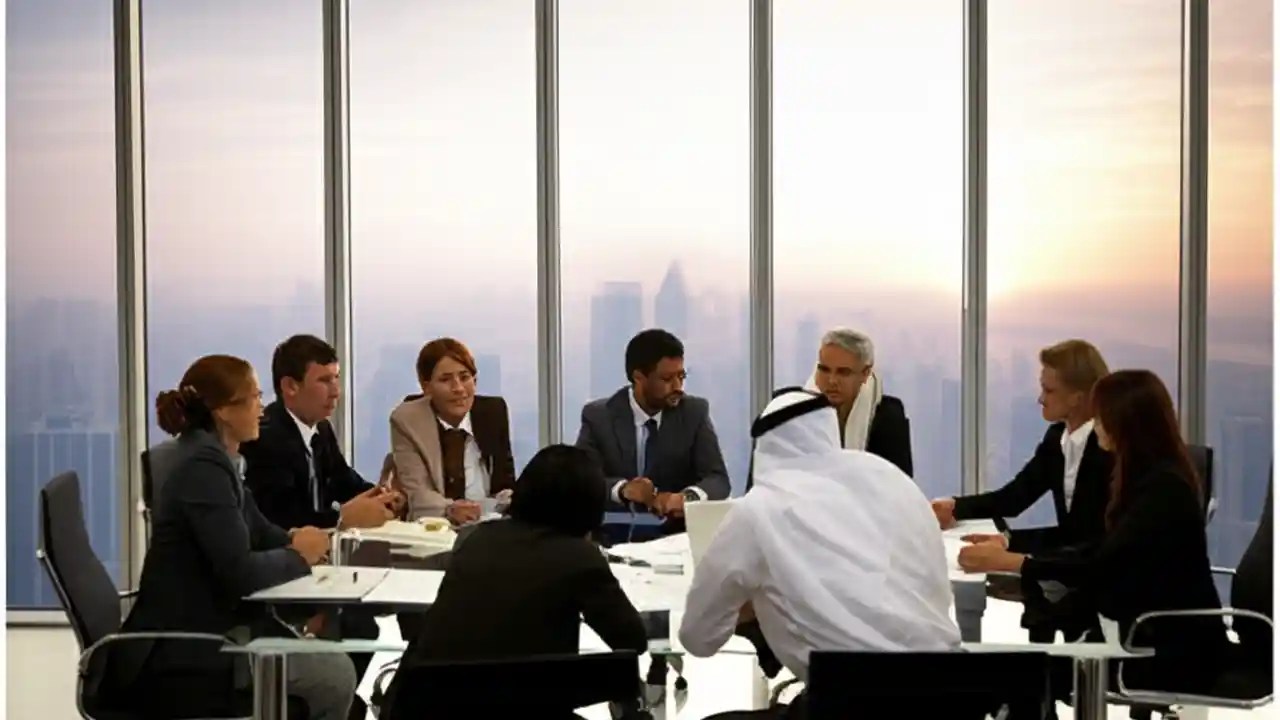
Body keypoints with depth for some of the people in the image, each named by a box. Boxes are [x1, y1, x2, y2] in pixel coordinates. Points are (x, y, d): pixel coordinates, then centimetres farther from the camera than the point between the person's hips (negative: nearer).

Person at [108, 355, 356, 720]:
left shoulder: (214, 459, 13)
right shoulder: (204, 466, -18)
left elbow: (260, 533, 15)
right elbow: (240, 573, -24)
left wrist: (296, 541, -5)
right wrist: (297, 556, -7)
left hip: (203, 631, 10)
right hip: (178, 656, -10)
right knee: (334, 675, -9)